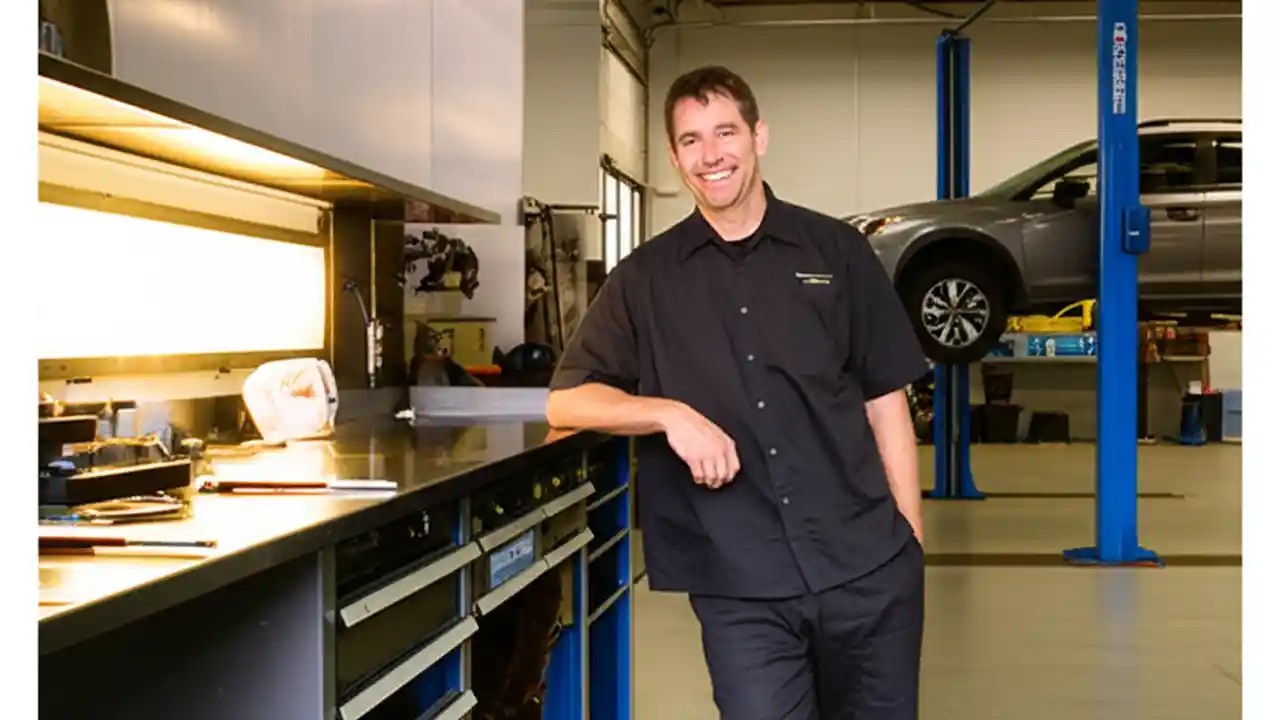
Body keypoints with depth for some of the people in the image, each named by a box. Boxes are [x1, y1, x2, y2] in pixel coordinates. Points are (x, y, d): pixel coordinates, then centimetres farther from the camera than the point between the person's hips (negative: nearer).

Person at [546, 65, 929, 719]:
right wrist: (671, 413, -13)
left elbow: (885, 400, 8)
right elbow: (564, 401, 4)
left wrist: (911, 541, 4)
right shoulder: (646, 278, 6)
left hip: (867, 567, 1)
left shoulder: (837, 250, 7)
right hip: (740, 590, -1)